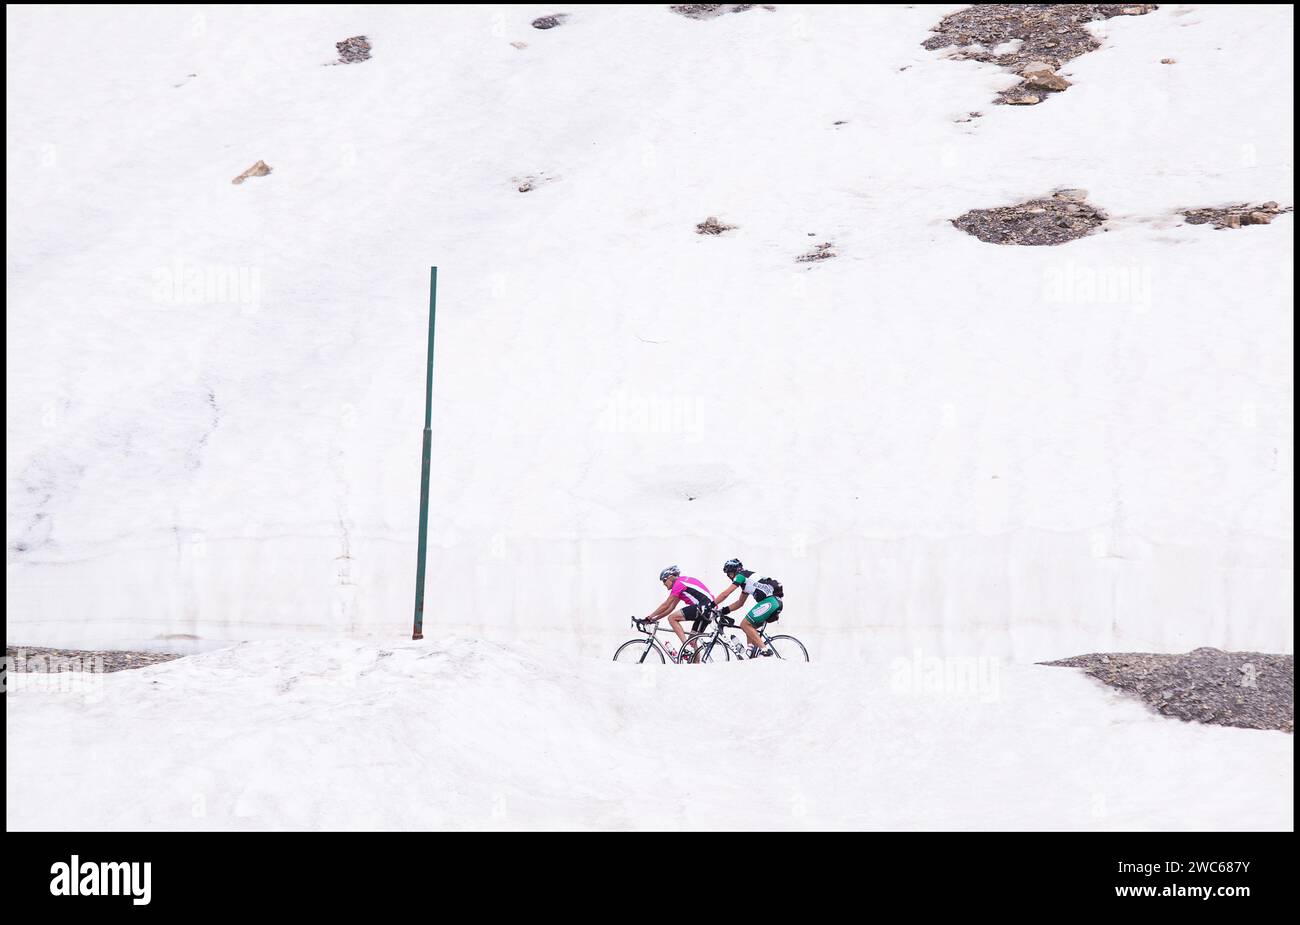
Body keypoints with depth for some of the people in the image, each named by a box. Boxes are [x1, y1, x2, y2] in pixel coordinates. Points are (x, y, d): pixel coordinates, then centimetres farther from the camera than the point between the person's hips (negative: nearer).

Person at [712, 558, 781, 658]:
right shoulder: (747, 578, 30)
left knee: (745, 624, -9)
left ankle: (764, 649, -16)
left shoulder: (741, 576, 2)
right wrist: (724, 610, 26)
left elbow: (725, 594, -4)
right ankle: (751, 653, 4)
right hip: (777, 602, 10)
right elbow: (740, 603, 33)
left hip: (770, 601, -10)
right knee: (749, 626, 16)